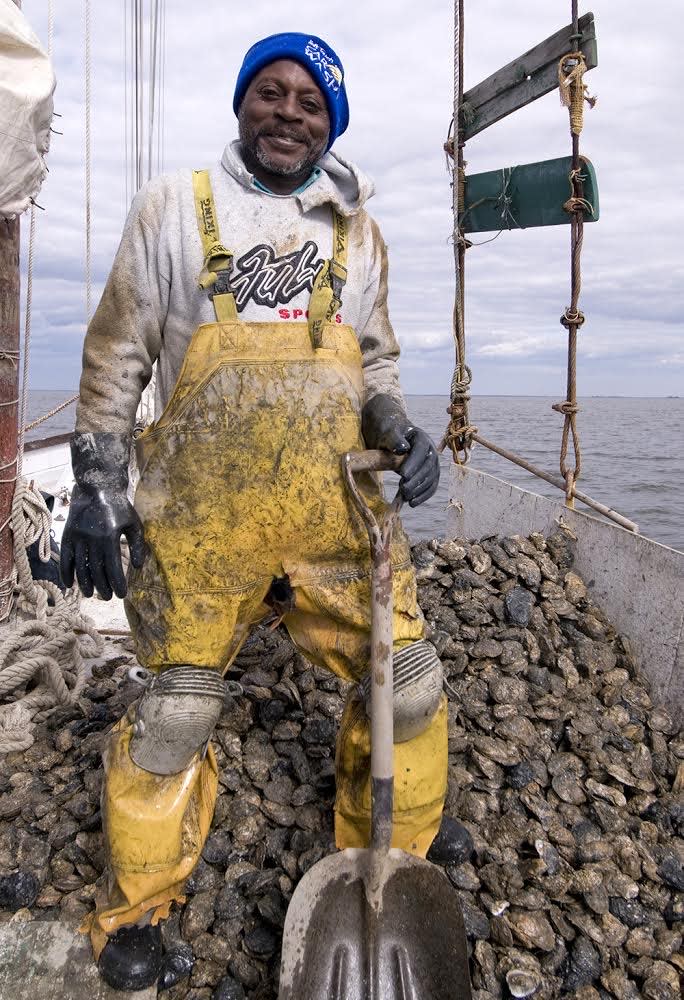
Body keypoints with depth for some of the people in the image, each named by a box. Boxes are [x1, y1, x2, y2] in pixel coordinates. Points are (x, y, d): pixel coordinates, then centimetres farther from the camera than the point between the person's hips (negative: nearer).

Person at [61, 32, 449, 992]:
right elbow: (118, 353, 5)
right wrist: (97, 485, -1)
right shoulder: (176, 204, 6)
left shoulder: (355, 230, 14)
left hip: (337, 512, 3)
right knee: (176, 711, 5)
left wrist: (402, 432, -3)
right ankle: (138, 907, 31)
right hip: (201, 519, -2)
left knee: (410, 685, 3)